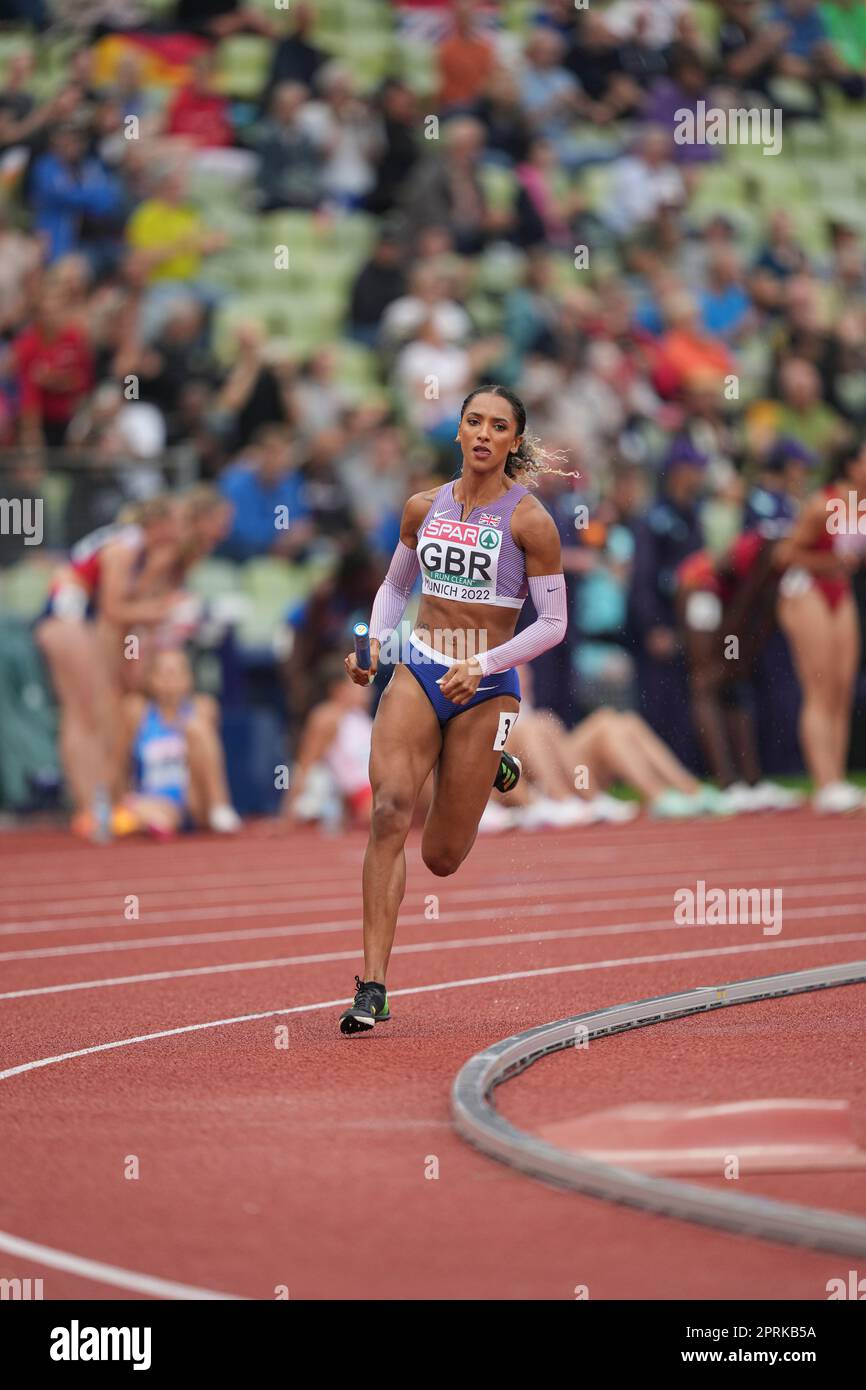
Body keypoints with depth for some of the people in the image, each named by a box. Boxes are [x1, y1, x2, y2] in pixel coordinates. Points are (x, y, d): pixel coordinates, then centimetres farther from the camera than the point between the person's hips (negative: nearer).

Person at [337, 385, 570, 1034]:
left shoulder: (529, 520, -6)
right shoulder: (425, 508, 6)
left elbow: (553, 624, -4)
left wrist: (483, 667, -15)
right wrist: (375, 645, 4)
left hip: (487, 688, -2)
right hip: (418, 673, 2)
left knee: (442, 858, 3)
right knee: (390, 810, -20)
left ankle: (492, 767, 38)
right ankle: (373, 987, -20)